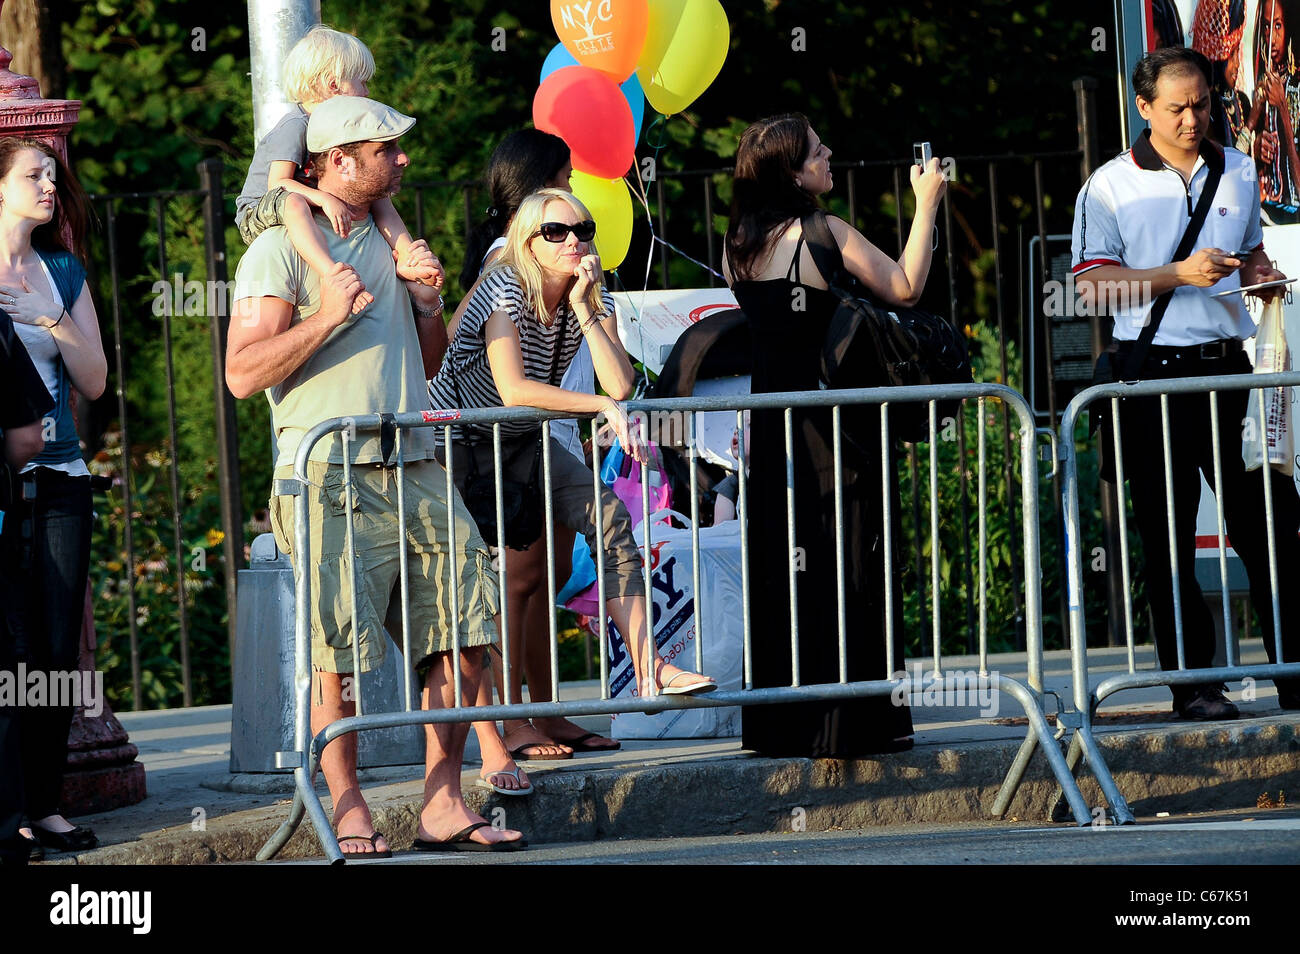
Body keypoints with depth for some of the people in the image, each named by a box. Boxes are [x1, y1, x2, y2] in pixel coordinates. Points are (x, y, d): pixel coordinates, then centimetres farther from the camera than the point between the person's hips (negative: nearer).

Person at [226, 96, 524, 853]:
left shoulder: (390, 242, 19)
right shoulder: (281, 250, -2)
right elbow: (244, 374, -10)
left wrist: (428, 304, 7)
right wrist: (326, 316, -17)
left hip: (414, 470, 7)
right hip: (330, 478, -6)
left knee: (462, 631, -1)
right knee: (341, 655, -8)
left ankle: (443, 806, 5)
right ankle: (349, 813, 2)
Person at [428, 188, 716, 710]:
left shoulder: (592, 299, -4)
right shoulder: (507, 289, -22)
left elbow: (620, 385, -18)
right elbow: (513, 389, -34)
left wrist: (583, 308, -23)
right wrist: (602, 405, -34)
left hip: (524, 442, 5)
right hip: (458, 440, -5)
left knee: (608, 516, -13)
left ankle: (648, 667, -20)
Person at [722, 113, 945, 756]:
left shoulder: (739, 245, 6)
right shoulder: (824, 234, -13)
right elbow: (904, 288, -6)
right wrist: (926, 204, 1)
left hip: (770, 426, 6)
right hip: (833, 423, -6)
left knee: (778, 575, 10)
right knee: (848, 573, -1)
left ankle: (779, 724, 13)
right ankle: (850, 722, -1)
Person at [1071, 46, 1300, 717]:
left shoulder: (1239, 173, 13)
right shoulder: (1111, 185, 0)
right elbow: (1092, 280, -6)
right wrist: (1180, 274, -16)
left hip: (1228, 362, 3)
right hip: (1154, 370, -3)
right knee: (1168, 534, 0)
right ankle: (1192, 683, 4)